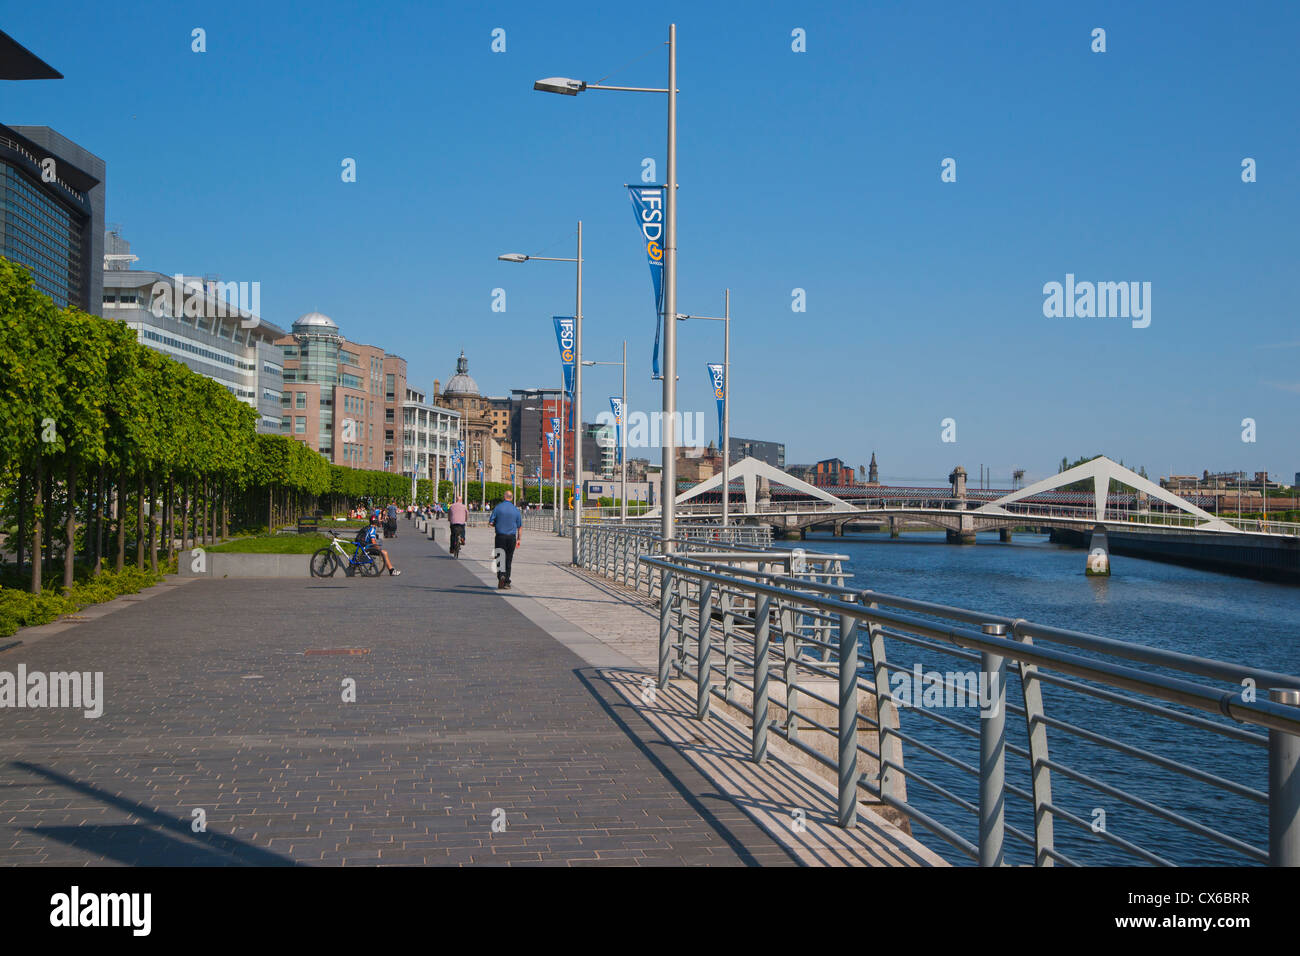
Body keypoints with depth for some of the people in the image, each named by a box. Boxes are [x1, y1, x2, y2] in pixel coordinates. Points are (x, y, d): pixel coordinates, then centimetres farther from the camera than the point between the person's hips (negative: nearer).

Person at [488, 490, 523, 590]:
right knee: (508, 560, 9)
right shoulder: (516, 510, 2)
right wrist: (519, 539, 11)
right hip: (512, 537, 2)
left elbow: (490, 522, -4)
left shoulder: (498, 508, -4)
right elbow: (520, 526, 4)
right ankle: (506, 582, 10)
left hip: (500, 536, -2)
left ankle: (501, 575, -21)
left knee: (499, 558, 4)